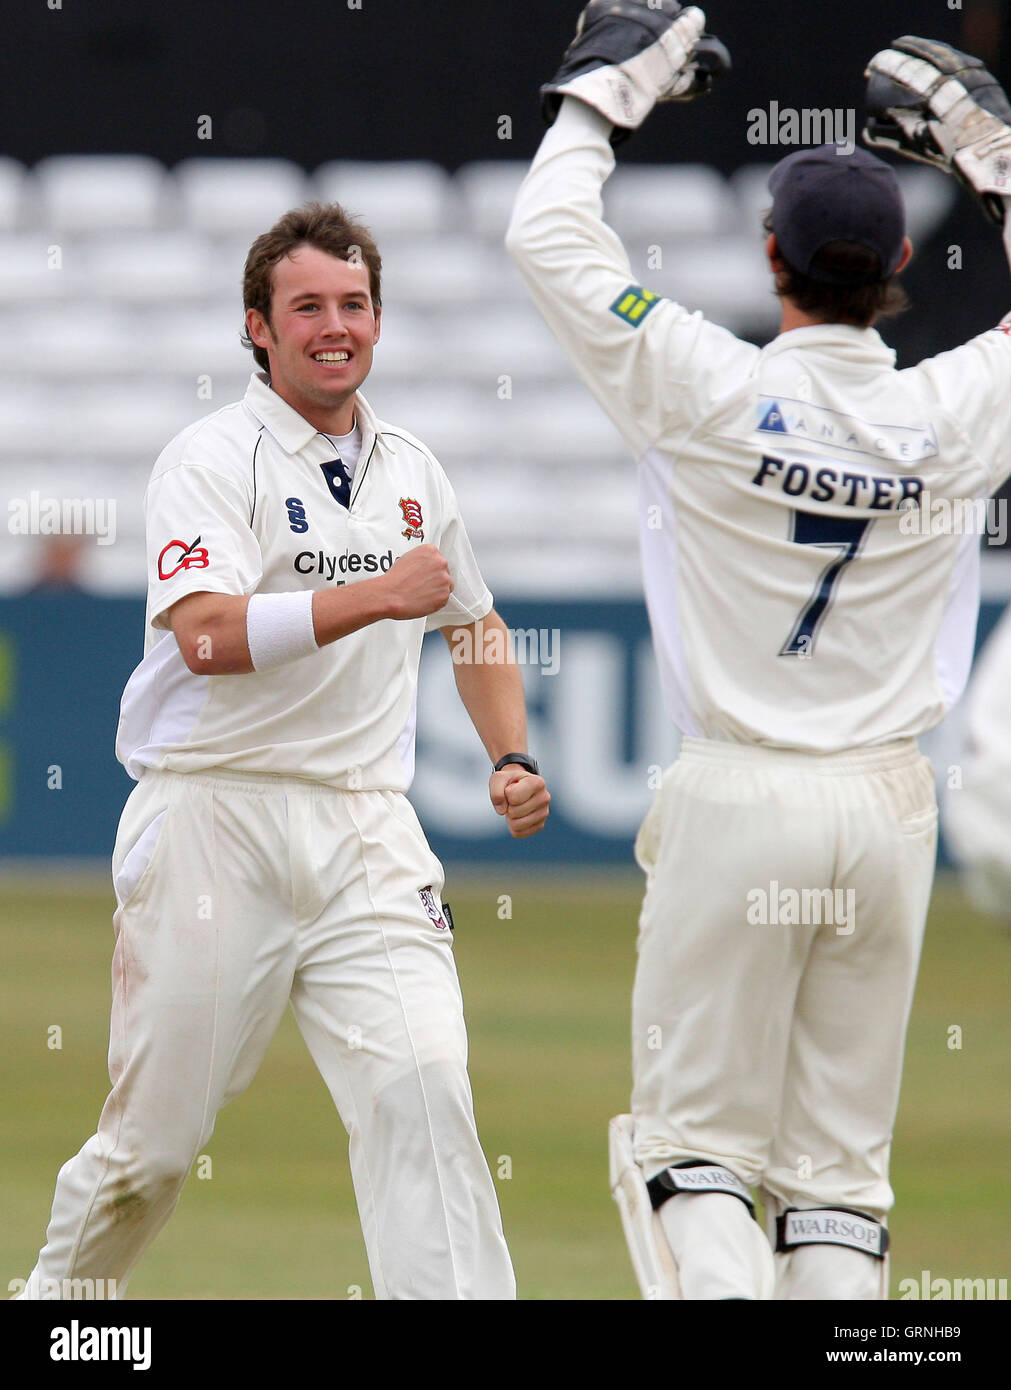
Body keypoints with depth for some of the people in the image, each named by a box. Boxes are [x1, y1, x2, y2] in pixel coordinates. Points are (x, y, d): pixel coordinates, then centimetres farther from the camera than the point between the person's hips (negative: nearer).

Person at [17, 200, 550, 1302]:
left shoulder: (412, 471, 15)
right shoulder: (212, 460, -4)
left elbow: (472, 623, 31)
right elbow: (209, 635, -20)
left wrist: (511, 758, 16)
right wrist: (375, 597, -27)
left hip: (367, 834, 4)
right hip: (216, 826, -4)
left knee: (422, 1088, -16)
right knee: (155, 1137, 3)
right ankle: (54, 1299, 28)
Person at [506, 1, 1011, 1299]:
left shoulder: (708, 390, -11)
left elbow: (547, 231, -3)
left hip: (737, 802, -3)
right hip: (888, 804, 3)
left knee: (699, 1140, 2)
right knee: (838, 1166, 8)